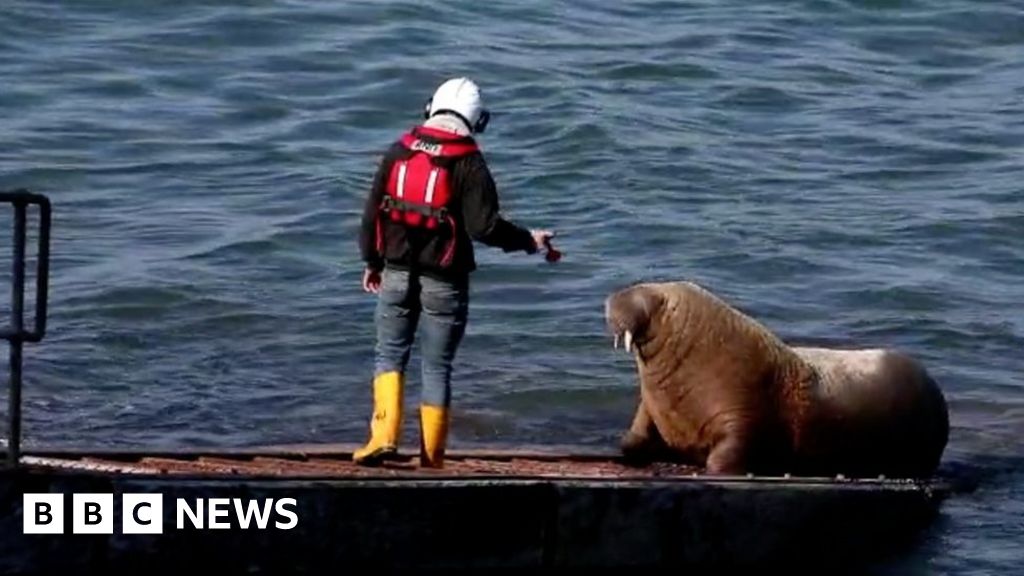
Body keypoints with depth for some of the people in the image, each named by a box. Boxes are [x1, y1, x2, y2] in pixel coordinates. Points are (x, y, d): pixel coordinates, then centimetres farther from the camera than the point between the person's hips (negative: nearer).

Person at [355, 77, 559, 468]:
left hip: (397, 274, 2)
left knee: (389, 354, 12)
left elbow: (372, 212, 7)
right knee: (437, 366, 5)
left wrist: (372, 262, 20)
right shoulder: (469, 164, -9)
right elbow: (484, 226, -16)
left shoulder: (398, 152, 3)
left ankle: (384, 436, -6)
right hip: (443, 281, -2)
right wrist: (530, 241, -2)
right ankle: (431, 456, 7)